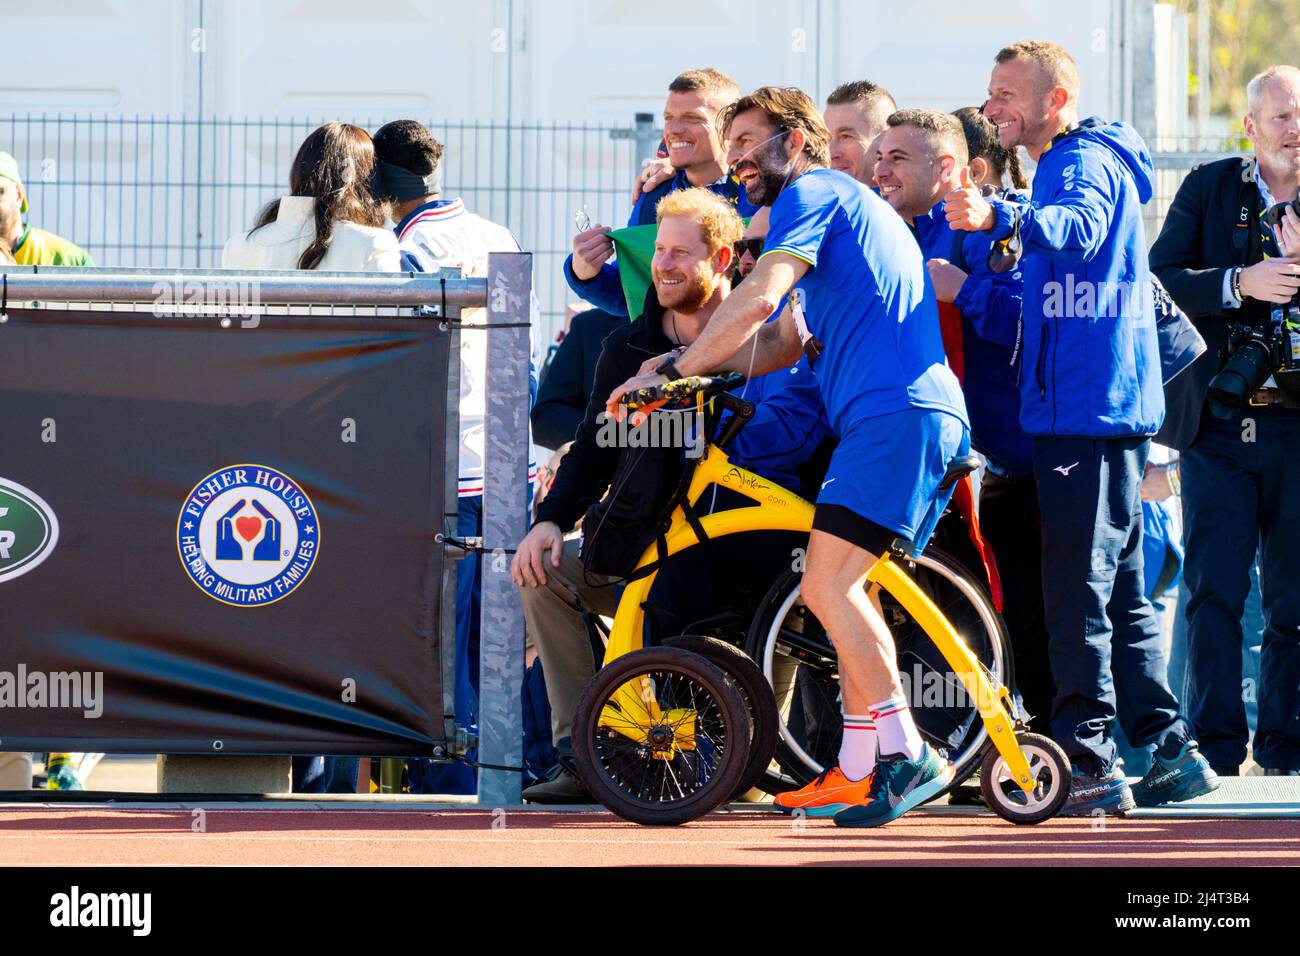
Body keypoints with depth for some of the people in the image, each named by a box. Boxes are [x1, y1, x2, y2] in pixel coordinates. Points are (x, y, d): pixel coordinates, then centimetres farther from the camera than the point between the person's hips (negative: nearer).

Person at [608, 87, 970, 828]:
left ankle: (906, 753, -18)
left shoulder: (814, 193, -1)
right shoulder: (855, 208, 31)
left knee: (829, 585, -15)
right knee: (851, 590, 12)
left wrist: (675, 370, -7)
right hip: (938, 418, 11)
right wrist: (685, 365, 19)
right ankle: (858, 772, 13)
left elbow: (759, 298, -15)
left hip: (895, 414, -11)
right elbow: (786, 342, 30)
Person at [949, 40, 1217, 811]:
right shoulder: (1068, 166, 22)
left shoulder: (1085, 161, -10)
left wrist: (1005, 219, -51)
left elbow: (1080, 225, -32)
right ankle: (1171, 753, 15)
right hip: (1100, 409, 11)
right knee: (1121, 590, 13)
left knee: (1078, 589, -12)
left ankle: (1088, 764, -14)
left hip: (1089, 407, -11)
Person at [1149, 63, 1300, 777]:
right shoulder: (1208, 190, 6)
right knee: (1213, 589, -5)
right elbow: (1159, 282, -3)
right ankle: (1215, 745, -2)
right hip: (1218, 424, 0)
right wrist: (1238, 284, -18)